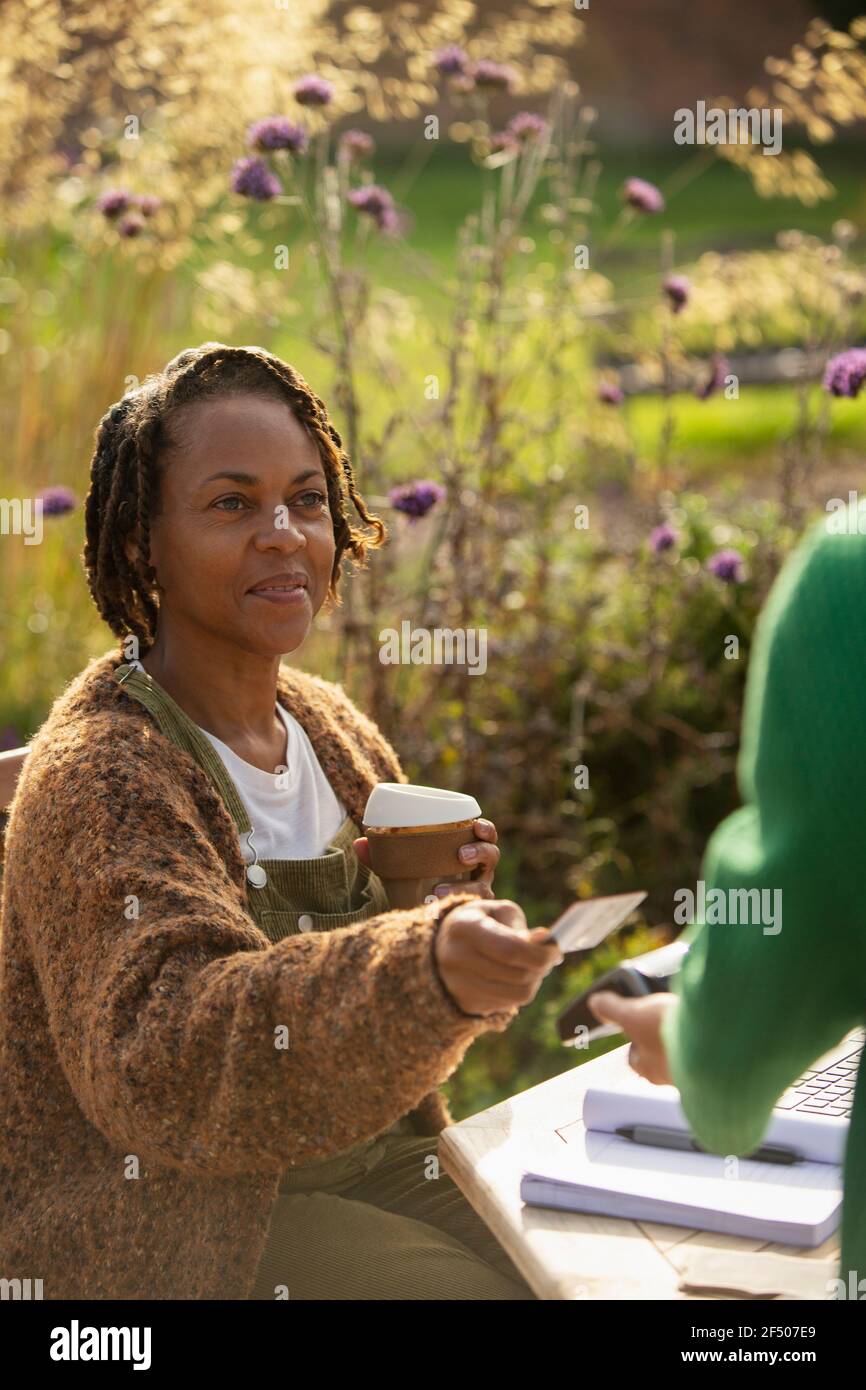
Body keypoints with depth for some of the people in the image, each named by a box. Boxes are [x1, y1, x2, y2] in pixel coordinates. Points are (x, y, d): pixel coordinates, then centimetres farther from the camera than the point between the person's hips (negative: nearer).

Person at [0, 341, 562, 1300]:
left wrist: (444, 905, -5)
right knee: (497, 1292, -22)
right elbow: (159, 1057, -31)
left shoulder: (332, 728, 7)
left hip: (378, 1163, 7)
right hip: (175, 1219, -7)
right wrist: (423, 967, -45)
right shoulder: (98, 777, -16)